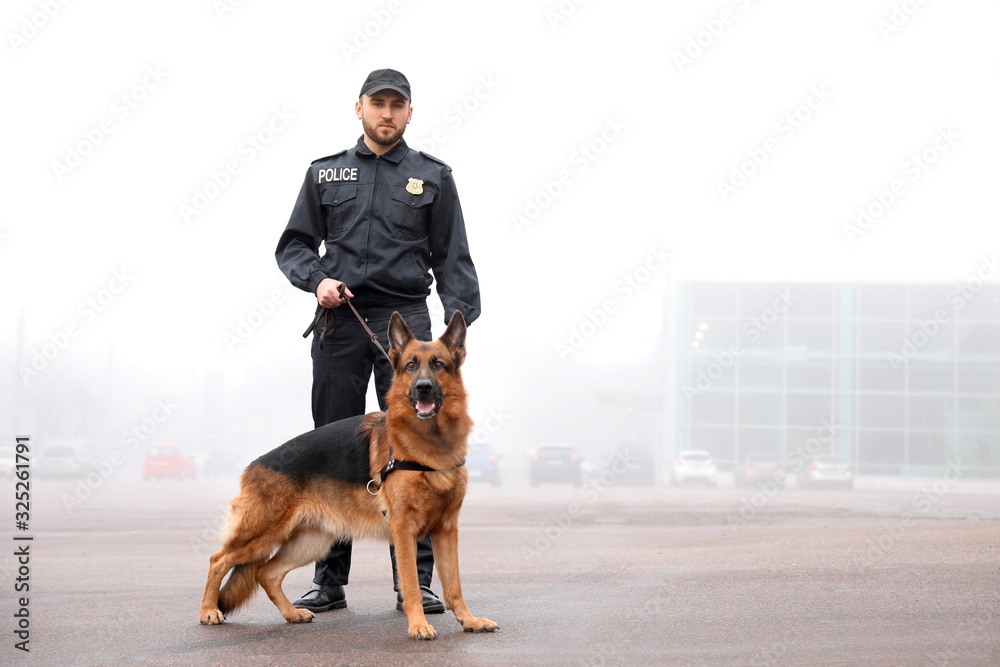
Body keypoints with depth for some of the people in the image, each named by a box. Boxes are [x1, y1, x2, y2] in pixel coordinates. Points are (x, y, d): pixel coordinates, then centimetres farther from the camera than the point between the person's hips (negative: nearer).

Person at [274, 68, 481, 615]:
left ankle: (415, 581, -3)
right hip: (338, 322, 2)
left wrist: (460, 319, -5)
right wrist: (317, 279, -5)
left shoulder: (432, 177, 12)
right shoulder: (325, 174, 15)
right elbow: (293, 244, 16)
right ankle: (329, 580, 9)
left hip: (405, 320, -1)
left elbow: (452, 257, 8)